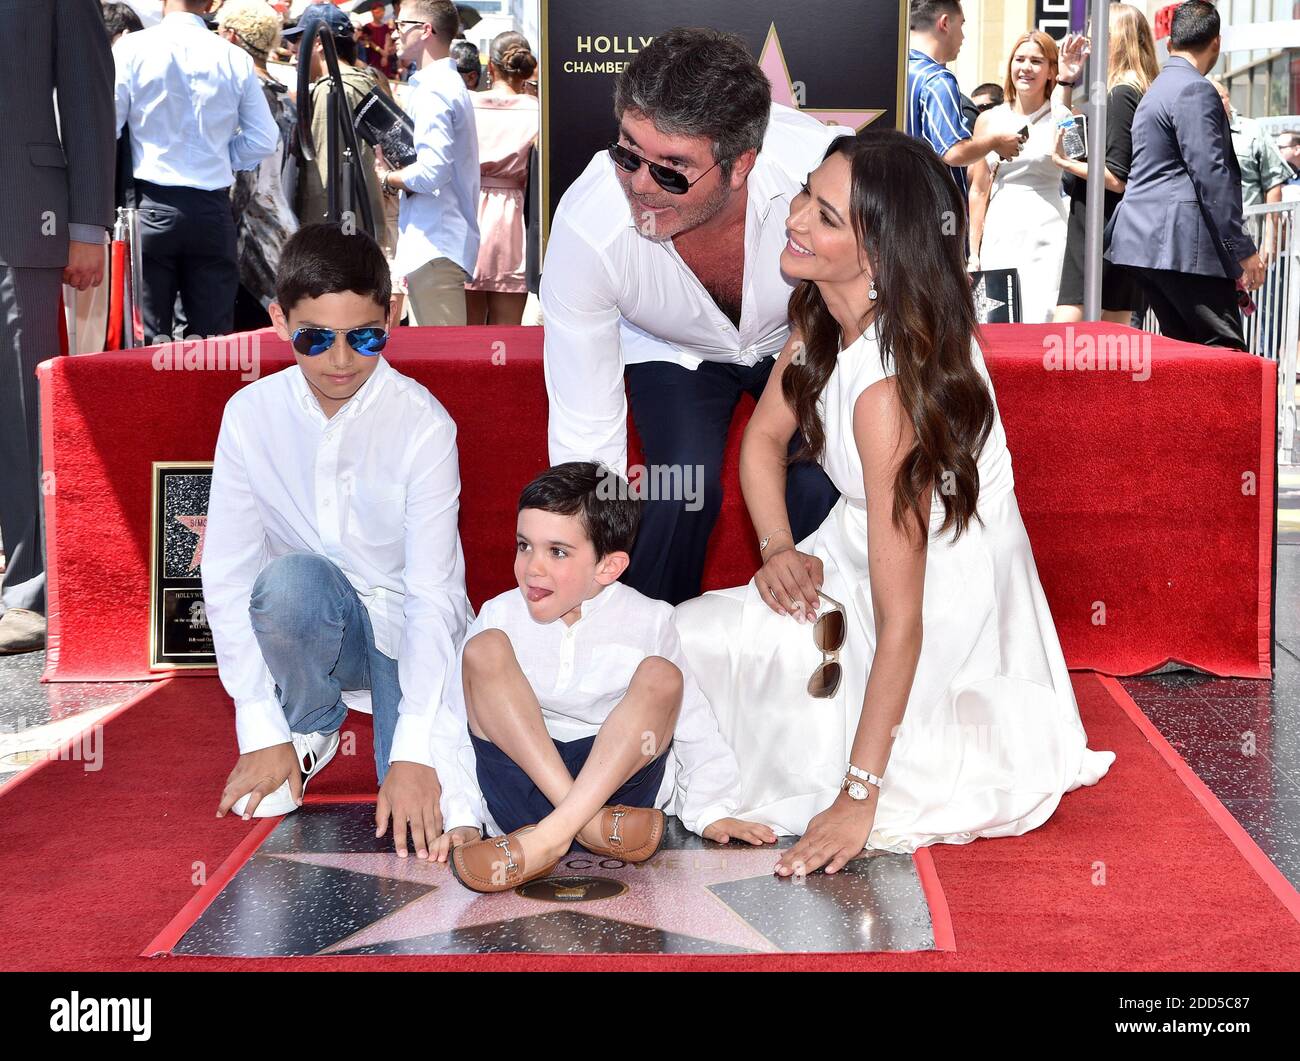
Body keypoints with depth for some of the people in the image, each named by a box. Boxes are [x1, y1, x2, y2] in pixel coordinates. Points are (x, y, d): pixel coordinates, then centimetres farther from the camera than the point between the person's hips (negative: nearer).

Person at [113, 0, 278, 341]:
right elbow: (264, 140, 3)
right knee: (215, 341, 5)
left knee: (149, 339, 2)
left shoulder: (131, 48, -5)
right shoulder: (236, 58, 1)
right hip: (213, 210, 2)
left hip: (151, 202, -1)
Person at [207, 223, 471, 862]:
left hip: (410, 633, -2)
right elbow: (227, 574, -9)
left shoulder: (422, 423, -17)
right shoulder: (252, 414, -10)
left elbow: (433, 593, -20)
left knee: (429, 812, -26)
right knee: (290, 578, -35)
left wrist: (414, 752, -28)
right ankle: (308, 726, -3)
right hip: (308, 625, 2)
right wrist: (262, 731, -15)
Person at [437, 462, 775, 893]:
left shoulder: (647, 621, 3)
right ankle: (585, 823, -31)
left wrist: (712, 812, 5)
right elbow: (456, 729, 5)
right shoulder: (500, 616, 4)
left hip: (616, 779, 0)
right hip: (521, 790, 0)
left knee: (662, 677, -25)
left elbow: (692, 724, 9)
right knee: (483, 650, -19)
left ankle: (547, 839, -36)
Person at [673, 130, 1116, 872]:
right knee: (688, 637, -1)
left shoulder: (889, 390, -35)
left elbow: (902, 624, -32)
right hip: (857, 552, 8)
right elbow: (765, 437, 8)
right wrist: (779, 550, -11)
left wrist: (860, 796, -28)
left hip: (946, 598, -8)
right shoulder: (826, 313, -10)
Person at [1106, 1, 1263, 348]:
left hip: (1145, 241, 10)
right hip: (1183, 244, -10)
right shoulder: (1195, 90, -9)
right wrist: (1242, 250, -16)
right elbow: (1212, 174, -16)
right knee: (1226, 351, -11)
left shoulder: (1157, 89, 23)